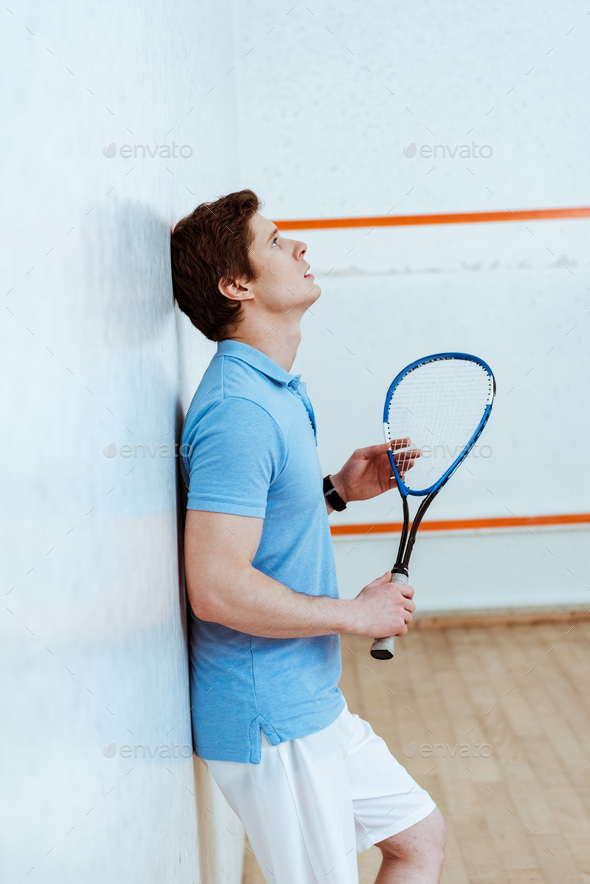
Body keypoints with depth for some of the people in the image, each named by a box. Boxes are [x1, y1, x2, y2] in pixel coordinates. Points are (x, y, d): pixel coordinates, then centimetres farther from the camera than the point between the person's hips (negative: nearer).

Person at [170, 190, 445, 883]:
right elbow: (216, 587, -29)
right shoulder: (237, 409, -23)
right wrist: (355, 613, -18)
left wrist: (338, 490, 5)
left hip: (313, 704, 10)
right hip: (271, 724, -10)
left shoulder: (274, 392, 9)